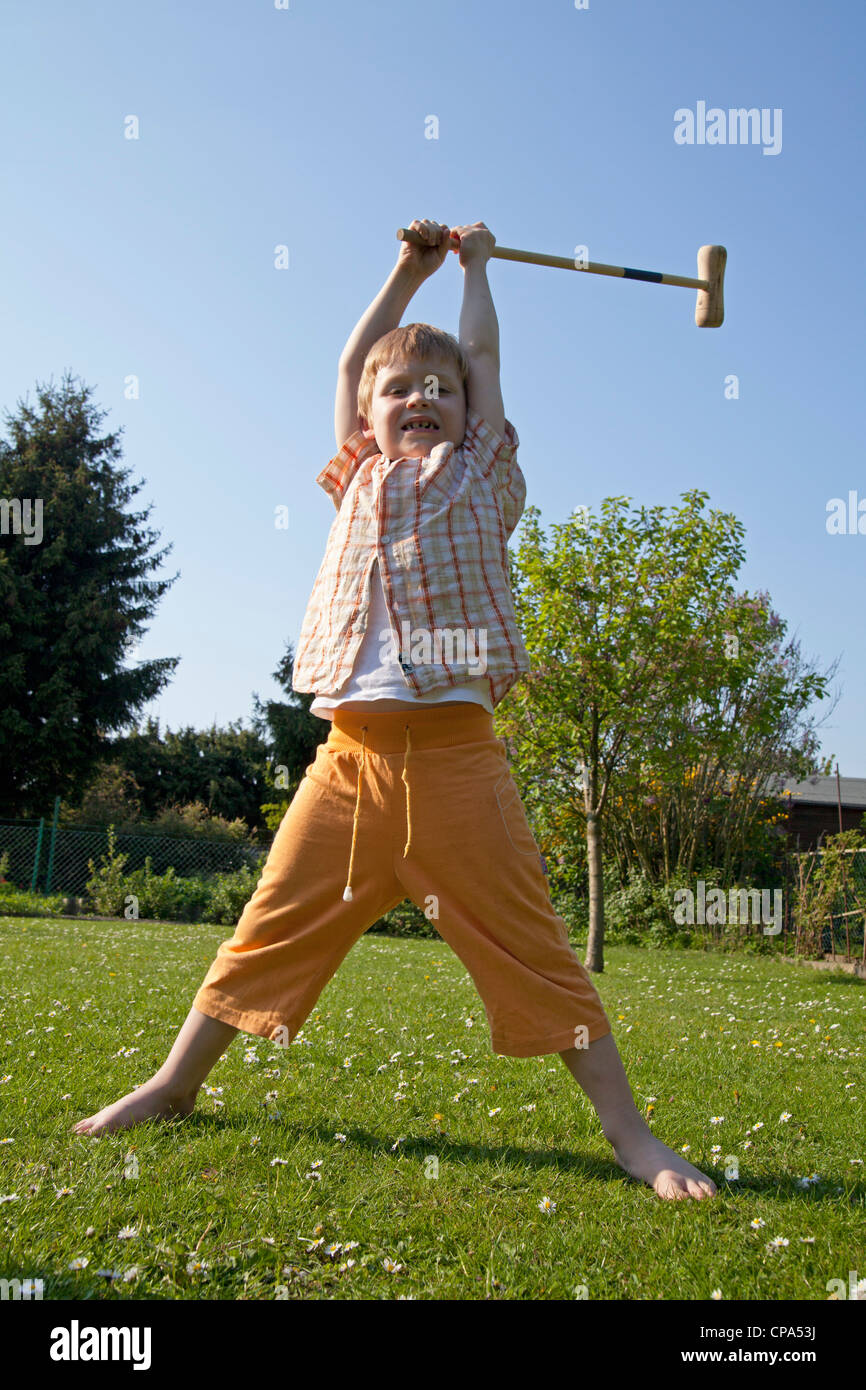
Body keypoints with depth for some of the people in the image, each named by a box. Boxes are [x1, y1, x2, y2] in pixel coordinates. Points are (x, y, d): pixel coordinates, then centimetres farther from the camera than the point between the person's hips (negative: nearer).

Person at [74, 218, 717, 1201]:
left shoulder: (482, 479, 13)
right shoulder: (361, 479, 20)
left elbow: (482, 355, 23)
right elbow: (352, 361, 25)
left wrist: (475, 262, 38)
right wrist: (412, 266, 34)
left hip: (455, 755, -2)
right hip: (350, 753, 3)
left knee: (533, 948, -1)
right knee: (271, 927, 9)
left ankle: (627, 1129, 11)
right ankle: (174, 1083, 27)